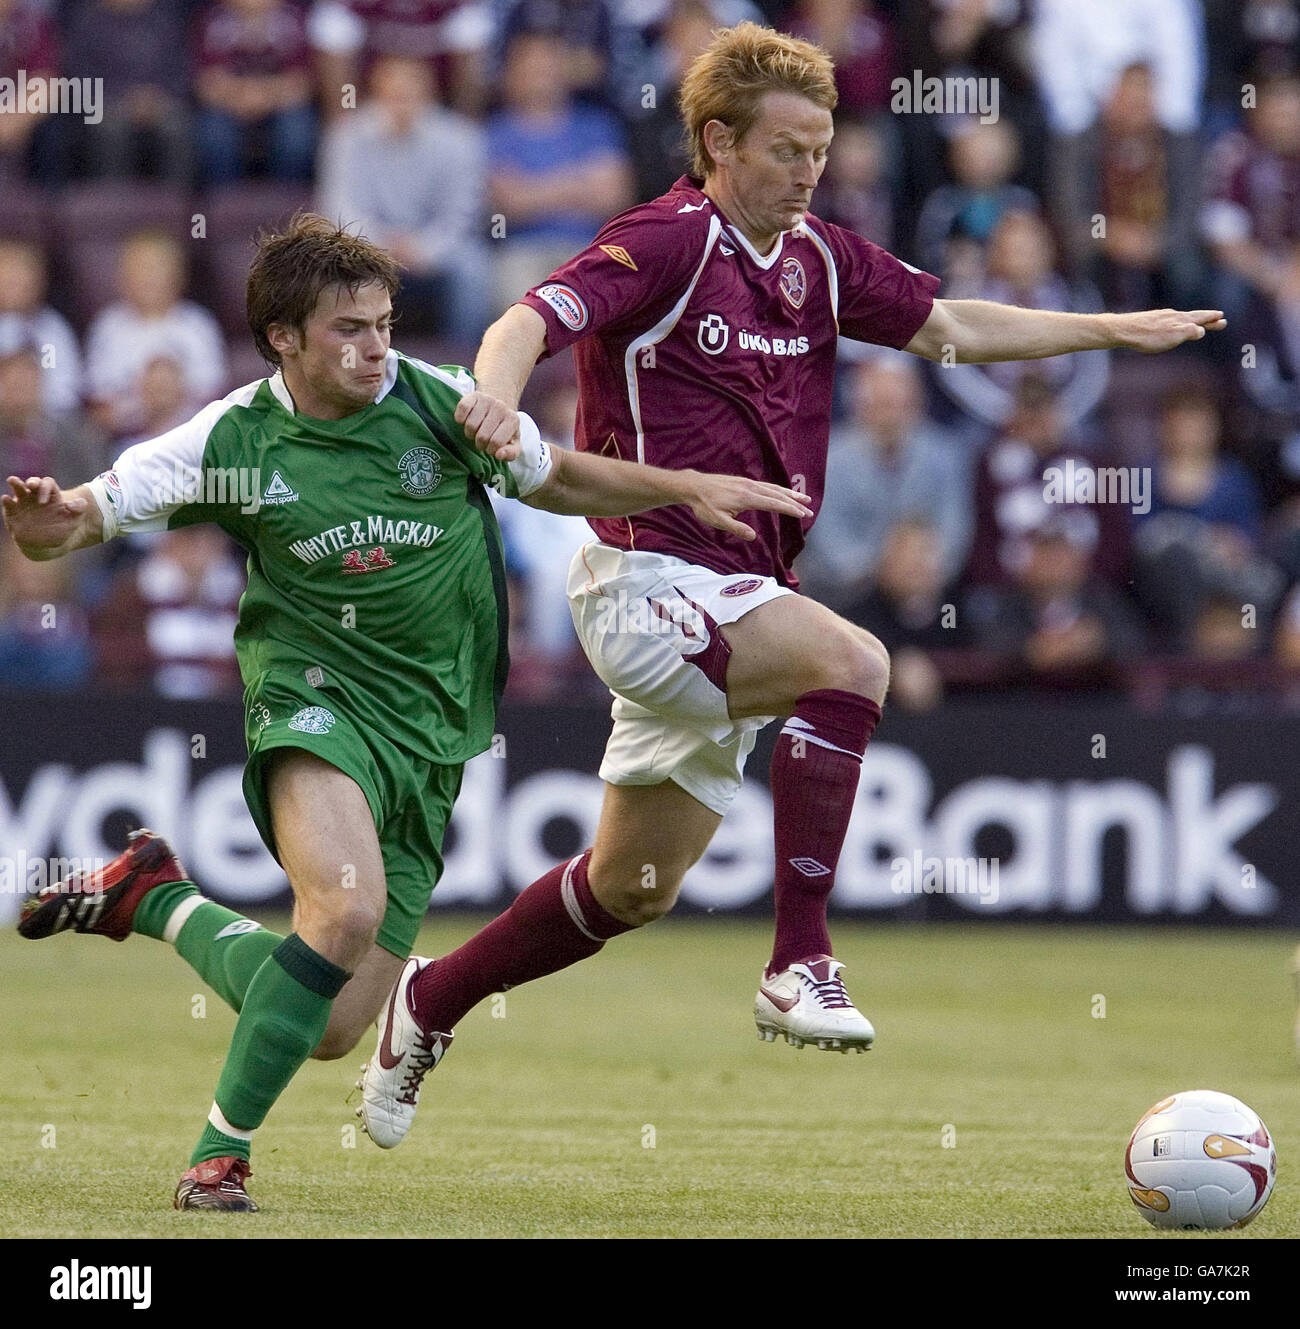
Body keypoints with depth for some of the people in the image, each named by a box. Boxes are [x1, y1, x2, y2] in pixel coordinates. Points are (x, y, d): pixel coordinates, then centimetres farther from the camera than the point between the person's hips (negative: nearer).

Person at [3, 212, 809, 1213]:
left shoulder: (441, 403, -1)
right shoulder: (239, 440, -5)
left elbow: (555, 479, 17)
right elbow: (85, 519, -2)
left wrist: (688, 488, 6)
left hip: (431, 734, 4)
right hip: (318, 698, -4)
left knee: (332, 1032, 2)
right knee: (347, 906, -35)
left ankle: (152, 899, 26)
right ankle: (221, 1154, -20)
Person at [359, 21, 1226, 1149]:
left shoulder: (814, 257, 11)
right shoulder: (667, 242, -12)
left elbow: (950, 326, 22)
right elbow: (531, 322, -24)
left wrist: (1120, 328, 18)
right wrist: (497, 396, -46)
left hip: (735, 602, 8)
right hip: (650, 580, -8)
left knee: (632, 891, 15)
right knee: (851, 661, -32)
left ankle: (428, 1004, 34)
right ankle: (801, 965, -30)